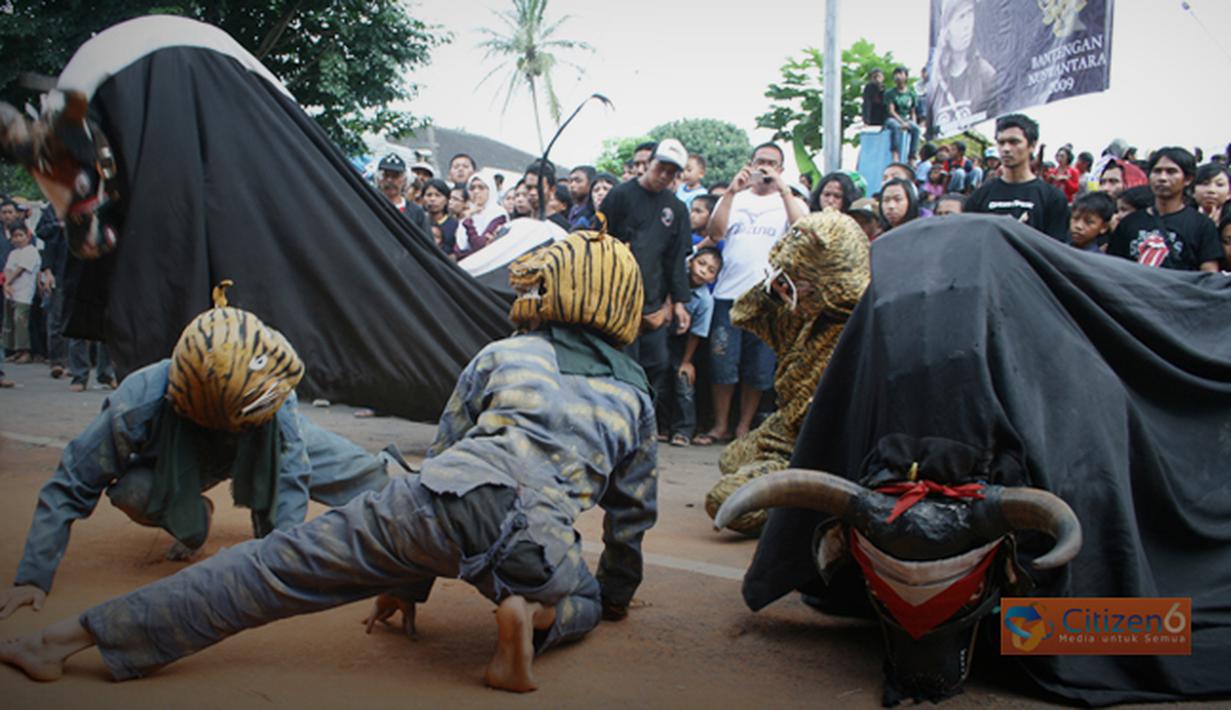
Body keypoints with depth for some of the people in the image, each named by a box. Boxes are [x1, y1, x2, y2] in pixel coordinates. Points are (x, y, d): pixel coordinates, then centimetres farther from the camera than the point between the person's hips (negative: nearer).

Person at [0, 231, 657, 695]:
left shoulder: (502, 355, 22)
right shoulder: (635, 393, 25)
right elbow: (634, 509, 31)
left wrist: (409, 581, 33)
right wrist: (615, 594, 48)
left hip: (446, 501, -1)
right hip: (536, 551, 1)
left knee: (275, 565, 4)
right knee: (580, 604, 35)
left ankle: (78, 634, 1)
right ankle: (530, 615, -1)